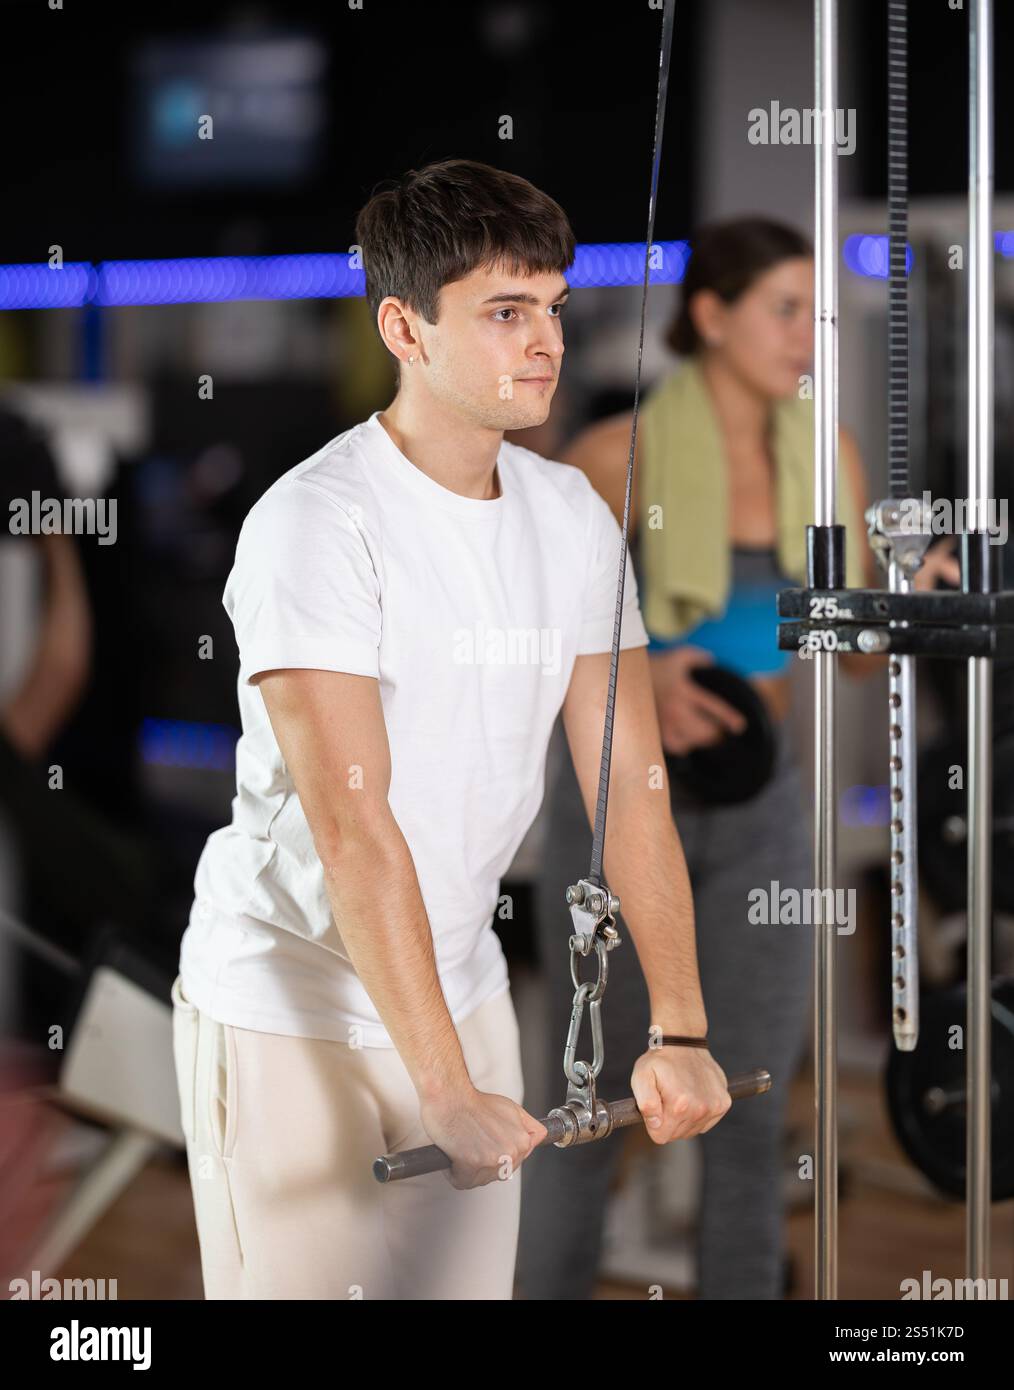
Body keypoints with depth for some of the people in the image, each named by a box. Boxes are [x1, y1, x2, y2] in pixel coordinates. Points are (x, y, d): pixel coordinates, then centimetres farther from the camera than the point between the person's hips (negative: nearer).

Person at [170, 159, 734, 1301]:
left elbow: (630, 785, 0)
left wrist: (678, 1030, -9)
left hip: (464, 991, 6)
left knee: (473, 1282, 11)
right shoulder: (315, 522, -20)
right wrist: (449, 1091, -30)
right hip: (287, 1011, -6)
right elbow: (351, 825, -26)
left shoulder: (573, 516, 2)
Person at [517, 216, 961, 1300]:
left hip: (759, 813, 4)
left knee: (752, 1109, 4)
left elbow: (857, 648, 4)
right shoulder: (613, 457, -15)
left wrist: (918, 596, -18)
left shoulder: (826, 457, -1)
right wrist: (626, 685, -26)